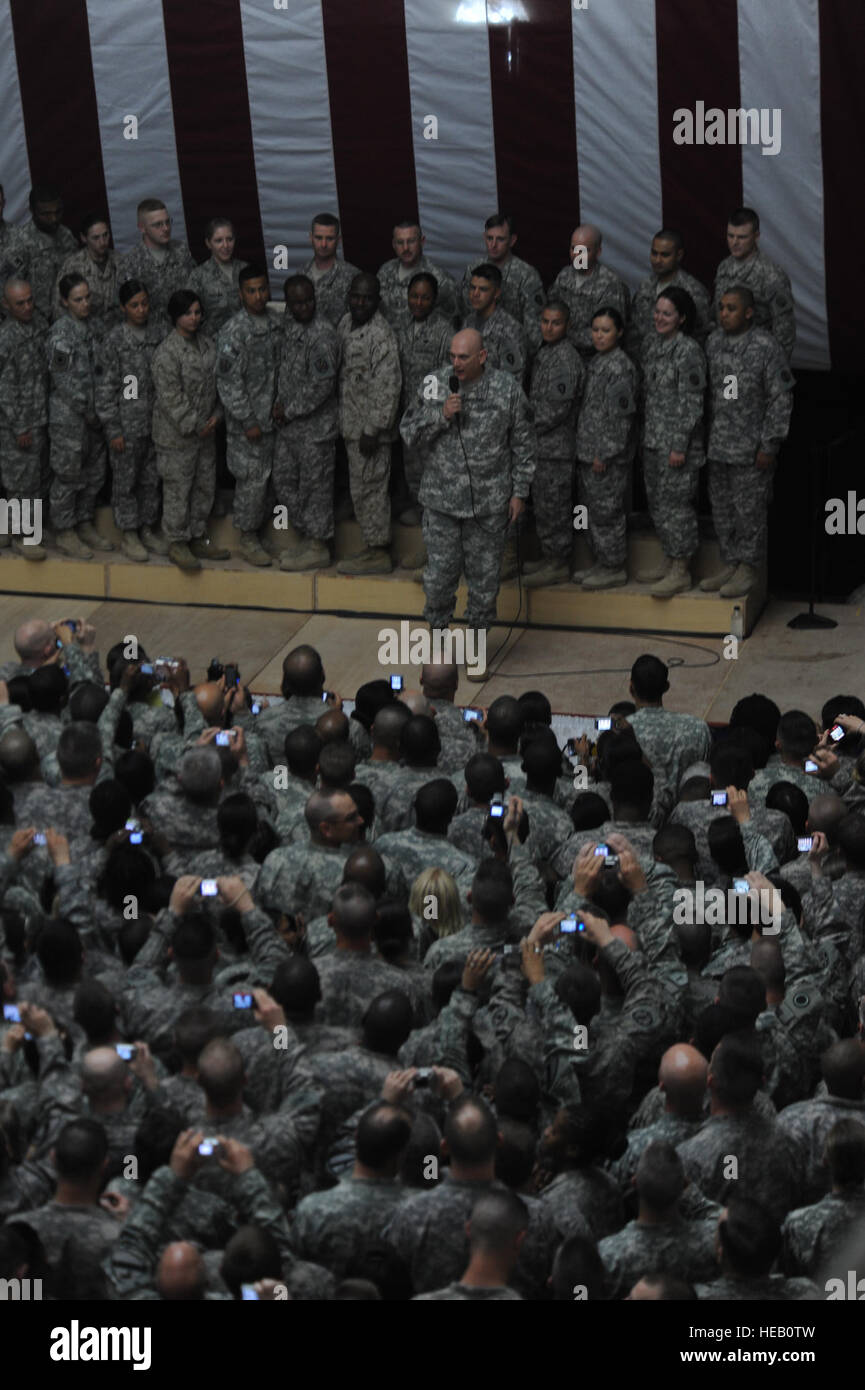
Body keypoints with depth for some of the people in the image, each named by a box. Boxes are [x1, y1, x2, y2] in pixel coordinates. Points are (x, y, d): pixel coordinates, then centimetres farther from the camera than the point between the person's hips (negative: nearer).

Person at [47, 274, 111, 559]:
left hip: (91, 415, 8)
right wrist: (88, 413, -13)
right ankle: (65, 533, 13)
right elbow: (66, 380, -17)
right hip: (68, 417, -8)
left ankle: (85, 525, 28)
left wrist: (97, 412, 9)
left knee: (94, 472, 14)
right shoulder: (61, 333, -17)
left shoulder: (89, 327, 7)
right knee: (68, 475, 2)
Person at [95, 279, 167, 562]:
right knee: (125, 481, 6)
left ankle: (147, 529, 27)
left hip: (155, 422, 5)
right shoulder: (114, 341, -12)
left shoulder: (157, 334, 2)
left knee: (151, 479, 14)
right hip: (127, 424, -5)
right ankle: (128, 535, 17)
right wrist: (113, 430, -13)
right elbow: (105, 388, -11)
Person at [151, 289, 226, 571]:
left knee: (204, 486, 14)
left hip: (204, 432, 8)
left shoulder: (208, 347, 8)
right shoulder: (167, 353, -17)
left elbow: (216, 385, 15)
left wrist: (216, 414, -1)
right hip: (176, 435, -8)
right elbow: (170, 397, -19)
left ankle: (198, 537, 27)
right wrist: (194, 426, -17)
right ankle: (177, 543, 10)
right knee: (177, 489, 0)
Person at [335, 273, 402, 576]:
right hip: (352, 424, 9)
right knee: (362, 488, 15)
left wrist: (373, 429, -22)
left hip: (369, 426, -9)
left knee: (369, 487, -3)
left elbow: (387, 386, -22)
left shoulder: (380, 334, -19)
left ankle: (378, 553, 5)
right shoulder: (346, 323, 9)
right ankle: (375, 546, 24)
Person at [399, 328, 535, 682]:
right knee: (439, 573, 4)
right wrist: (441, 415, -17)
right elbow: (409, 432, 0)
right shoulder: (435, 384, -3)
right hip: (442, 500, 1)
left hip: (489, 504, 0)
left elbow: (523, 443, 3)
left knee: (484, 575, 8)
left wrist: (519, 492, 1)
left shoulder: (506, 389, -5)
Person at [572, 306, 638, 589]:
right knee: (593, 510, 14)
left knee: (607, 511, -3)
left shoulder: (621, 366, -15)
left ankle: (614, 568, 5)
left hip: (609, 456, -9)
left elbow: (620, 414, -19)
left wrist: (605, 453, -20)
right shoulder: (595, 362, 13)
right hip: (588, 450, 9)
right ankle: (600, 563, 23)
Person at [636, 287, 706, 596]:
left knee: (676, 502, -6)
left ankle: (681, 572, 0)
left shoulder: (688, 351, -14)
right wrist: (645, 432, 17)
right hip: (652, 438, 8)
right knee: (657, 501, 13)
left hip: (676, 441, -8)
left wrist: (680, 445, -17)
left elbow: (691, 403, -15)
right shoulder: (650, 344, 10)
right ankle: (667, 561, 24)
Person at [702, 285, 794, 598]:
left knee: (750, 510, 0)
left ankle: (748, 569, 11)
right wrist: (706, 436, 13)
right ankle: (730, 564, 23)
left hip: (751, 449, -6)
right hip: (718, 447, 6)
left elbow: (781, 398, -10)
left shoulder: (766, 346, -11)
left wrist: (770, 444, -13)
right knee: (722, 509, 11)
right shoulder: (714, 342, 7)